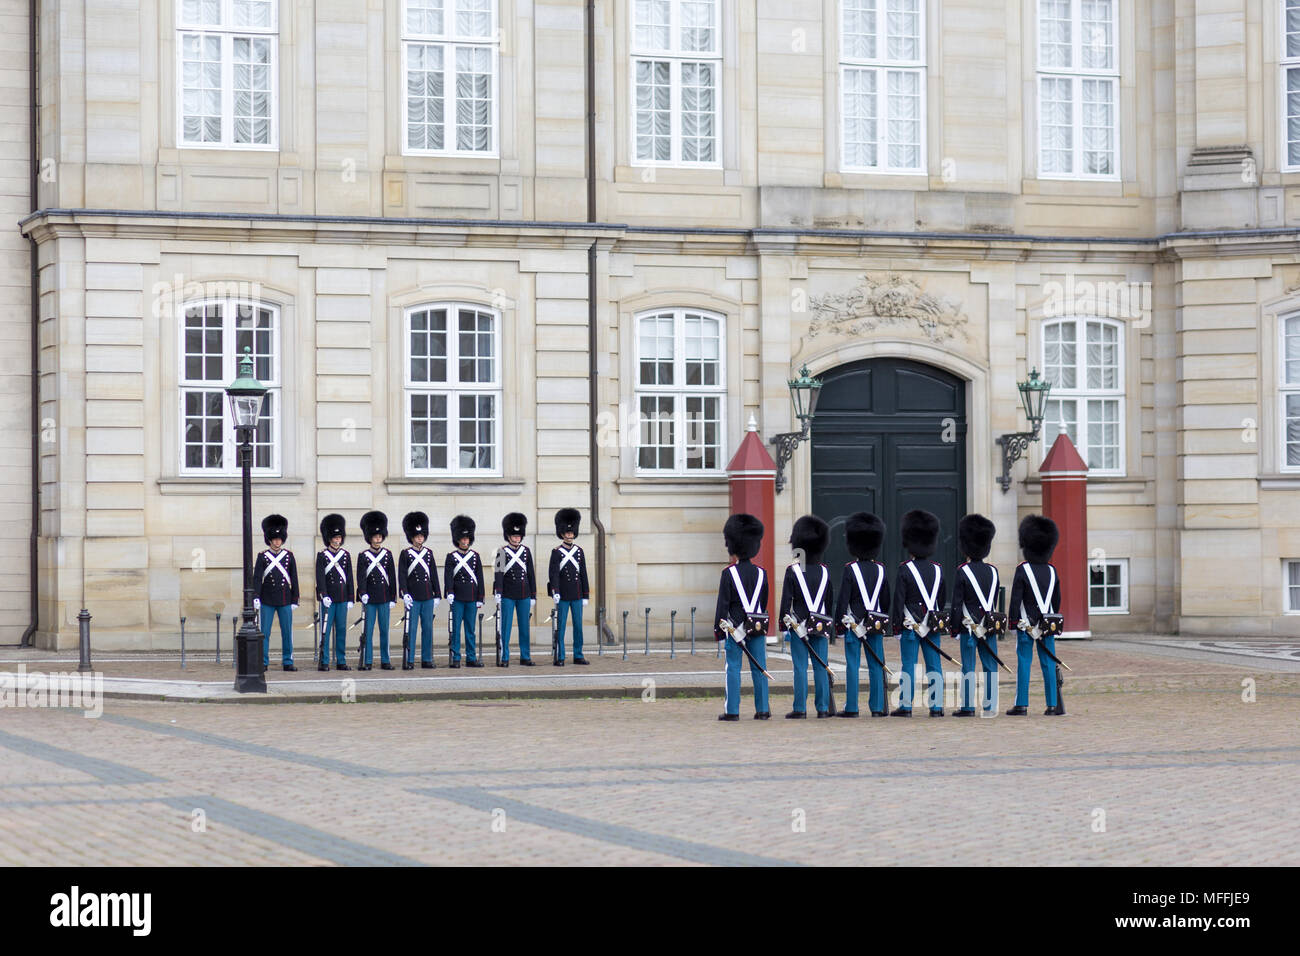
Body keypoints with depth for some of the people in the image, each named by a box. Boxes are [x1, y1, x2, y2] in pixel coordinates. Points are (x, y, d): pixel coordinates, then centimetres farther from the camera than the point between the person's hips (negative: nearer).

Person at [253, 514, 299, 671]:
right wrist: (256, 598, -13)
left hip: (285, 601, 2)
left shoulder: (289, 556, 7)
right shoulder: (262, 557, 1)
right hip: (267, 602, -2)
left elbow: (294, 579, 8)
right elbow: (257, 578, -3)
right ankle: (263, 662, 5)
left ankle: (287, 662, 10)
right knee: (265, 633, 0)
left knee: (287, 632, 3)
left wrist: (294, 600, 4)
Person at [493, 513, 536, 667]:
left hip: (524, 596, 3)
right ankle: (505, 658, 1)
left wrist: (533, 596, 8)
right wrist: (498, 595, -17)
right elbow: (498, 574, -8)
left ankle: (525, 657, 13)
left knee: (524, 626, 6)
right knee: (505, 627, -2)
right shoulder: (502, 552, -2)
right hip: (508, 596, -3)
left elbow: (531, 574, 10)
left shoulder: (526, 551, 8)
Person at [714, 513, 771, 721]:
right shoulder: (761, 573, 4)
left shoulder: (729, 573, -9)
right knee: (759, 669, 6)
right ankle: (763, 710, 8)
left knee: (733, 668, 0)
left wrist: (718, 629, -4)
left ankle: (732, 710, -1)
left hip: (735, 626, -4)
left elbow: (723, 603, -9)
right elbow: (764, 602, 12)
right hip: (757, 626, 4)